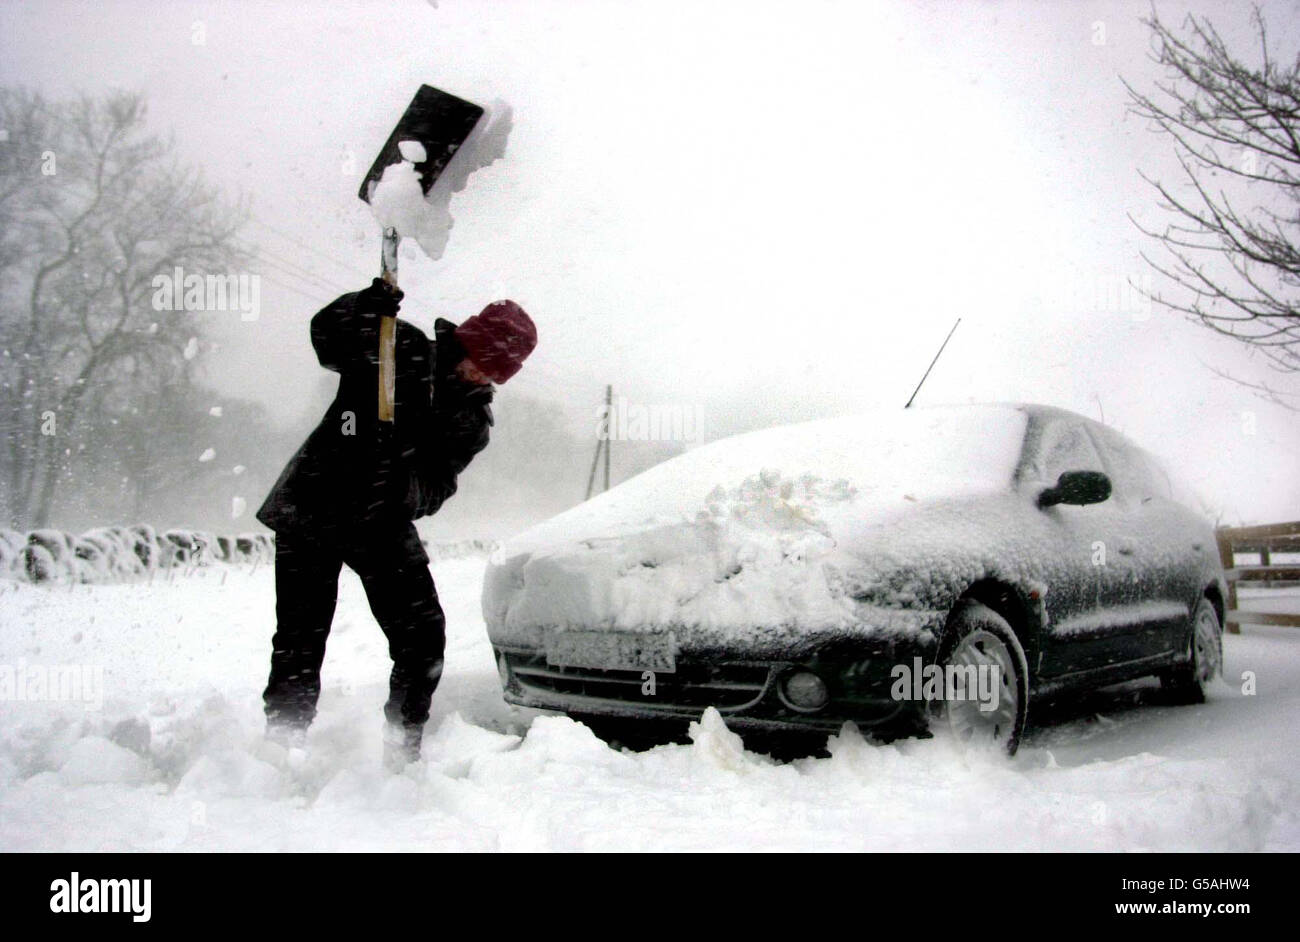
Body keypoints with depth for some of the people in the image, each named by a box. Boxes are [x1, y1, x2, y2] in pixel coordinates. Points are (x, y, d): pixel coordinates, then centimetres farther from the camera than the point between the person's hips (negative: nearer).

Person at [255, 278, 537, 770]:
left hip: (383, 525, 4)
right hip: (312, 511, -3)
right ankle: (281, 749, 11)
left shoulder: (474, 420, 2)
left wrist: (407, 489, -28)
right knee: (300, 647, -4)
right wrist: (370, 305, -35)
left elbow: (438, 486, -6)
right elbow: (327, 336, -16)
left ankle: (402, 755, 10)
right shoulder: (402, 349, -6)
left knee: (423, 639, -3)